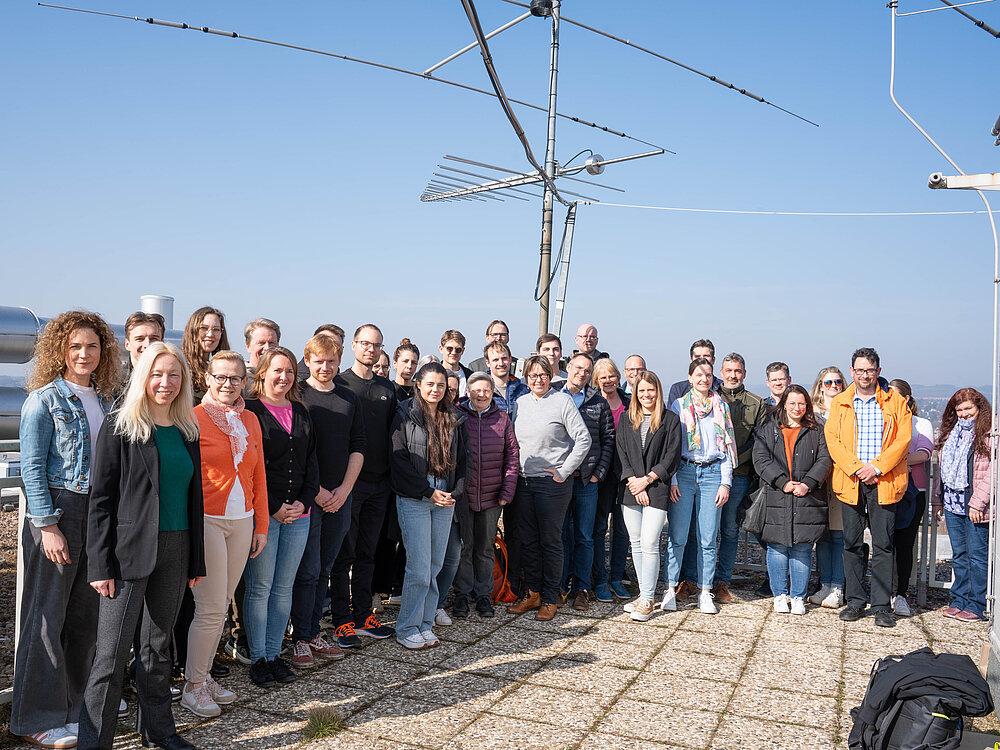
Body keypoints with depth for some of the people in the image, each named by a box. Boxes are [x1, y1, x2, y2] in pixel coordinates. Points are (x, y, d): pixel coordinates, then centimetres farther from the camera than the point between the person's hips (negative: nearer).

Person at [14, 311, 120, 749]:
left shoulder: (107, 398, 10)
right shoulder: (44, 399, -6)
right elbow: (32, 466, -9)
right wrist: (47, 526, -14)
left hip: (100, 511, 6)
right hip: (57, 510, -6)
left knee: (86, 609, 11)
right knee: (47, 612, 0)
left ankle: (77, 702, 25)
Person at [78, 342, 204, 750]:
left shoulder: (188, 433, 10)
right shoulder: (120, 429, -5)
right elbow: (101, 501, -7)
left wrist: (197, 560, 10)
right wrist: (101, 565, -12)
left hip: (175, 551, 5)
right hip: (130, 552, -5)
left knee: (158, 646, 16)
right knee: (112, 654, -2)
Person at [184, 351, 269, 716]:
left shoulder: (250, 420, 10)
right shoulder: (193, 419, -6)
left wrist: (261, 525, 14)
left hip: (241, 522, 5)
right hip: (205, 521, -5)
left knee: (220, 606, 12)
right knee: (211, 608, -3)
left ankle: (202, 676, 27)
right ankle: (192, 687, 14)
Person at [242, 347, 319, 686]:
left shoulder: (301, 412, 14)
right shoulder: (250, 412, -4)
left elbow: (311, 460, 13)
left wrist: (304, 501, -1)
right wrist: (274, 507, -12)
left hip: (298, 512, 5)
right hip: (262, 512, -5)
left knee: (284, 587, 10)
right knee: (259, 587, 1)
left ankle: (274, 653, 20)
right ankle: (257, 658, 12)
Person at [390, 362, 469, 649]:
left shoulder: (454, 419, 11)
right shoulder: (406, 416, -3)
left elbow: (461, 459, 14)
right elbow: (399, 459, -8)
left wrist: (456, 493, -2)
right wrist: (429, 492, -12)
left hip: (445, 500, 5)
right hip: (414, 499, -5)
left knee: (436, 565, 8)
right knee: (419, 568, -6)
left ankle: (425, 624, 20)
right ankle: (406, 630, 8)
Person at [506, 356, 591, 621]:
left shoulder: (563, 401, -6)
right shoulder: (519, 403, 10)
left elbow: (584, 439, -9)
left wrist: (564, 472, -10)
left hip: (552, 483, -5)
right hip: (523, 481, 5)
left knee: (550, 541, 3)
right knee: (528, 540, 11)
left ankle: (550, 599, 14)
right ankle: (532, 593, 23)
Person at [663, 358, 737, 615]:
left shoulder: (721, 406, 11)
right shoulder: (679, 405, 6)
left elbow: (727, 445, 10)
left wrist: (725, 482, 2)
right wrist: (672, 479, -5)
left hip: (713, 473, 1)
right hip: (684, 472, -1)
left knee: (708, 539, 3)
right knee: (677, 536, -3)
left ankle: (705, 593, 12)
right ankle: (671, 589, 7)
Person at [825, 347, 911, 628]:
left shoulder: (895, 402, 7)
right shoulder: (840, 403, 11)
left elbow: (903, 439, -1)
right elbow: (832, 439, 3)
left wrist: (877, 467, -12)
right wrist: (855, 467, -10)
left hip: (884, 482, -1)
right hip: (850, 481, 2)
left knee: (883, 545, 0)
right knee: (852, 543, 5)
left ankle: (882, 606, 7)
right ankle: (855, 602, 15)